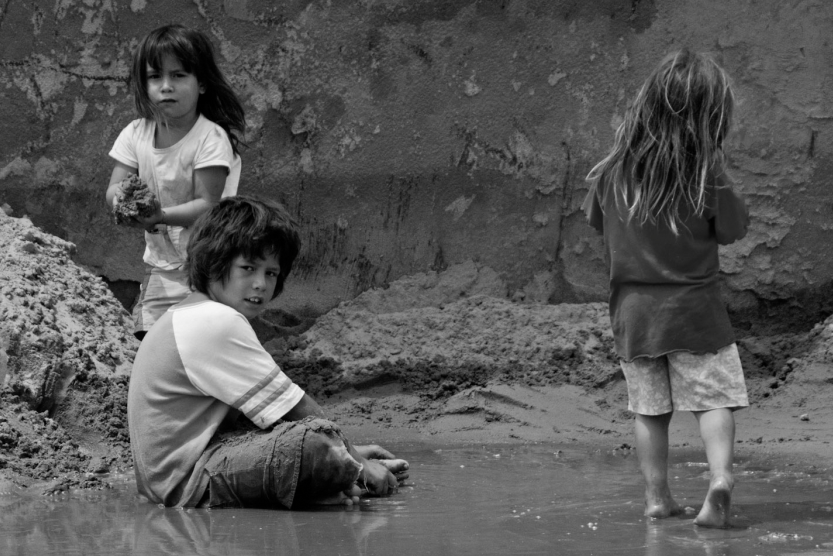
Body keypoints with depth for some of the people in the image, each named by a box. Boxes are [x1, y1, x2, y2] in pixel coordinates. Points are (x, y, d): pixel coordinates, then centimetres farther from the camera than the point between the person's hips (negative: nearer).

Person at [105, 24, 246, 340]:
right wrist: (121, 197, -29)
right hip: (161, 264, 5)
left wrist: (162, 215, -36)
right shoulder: (136, 134, 0)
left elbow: (207, 204, -20)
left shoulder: (211, 138, -17)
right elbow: (114, 186, -4)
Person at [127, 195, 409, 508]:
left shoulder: (185, 316, 18)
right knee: (316, 440, -32)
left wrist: (346, 450, 9)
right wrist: (357, 465, -5)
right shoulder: (217, 323, -16)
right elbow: (295, 408, -14)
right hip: (190, 487, -11)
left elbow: (268, 407, 16)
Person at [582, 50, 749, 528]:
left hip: (633, 306, 3)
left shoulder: (616, 166, -1)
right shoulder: (705, 167, -12)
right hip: (694, 307, -3)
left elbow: (595, 217, 14)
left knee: (650, 408, 11)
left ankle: (657, 496, 12)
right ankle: (721, 477, -21)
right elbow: (734, 228, -5)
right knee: (714, 398, -1)